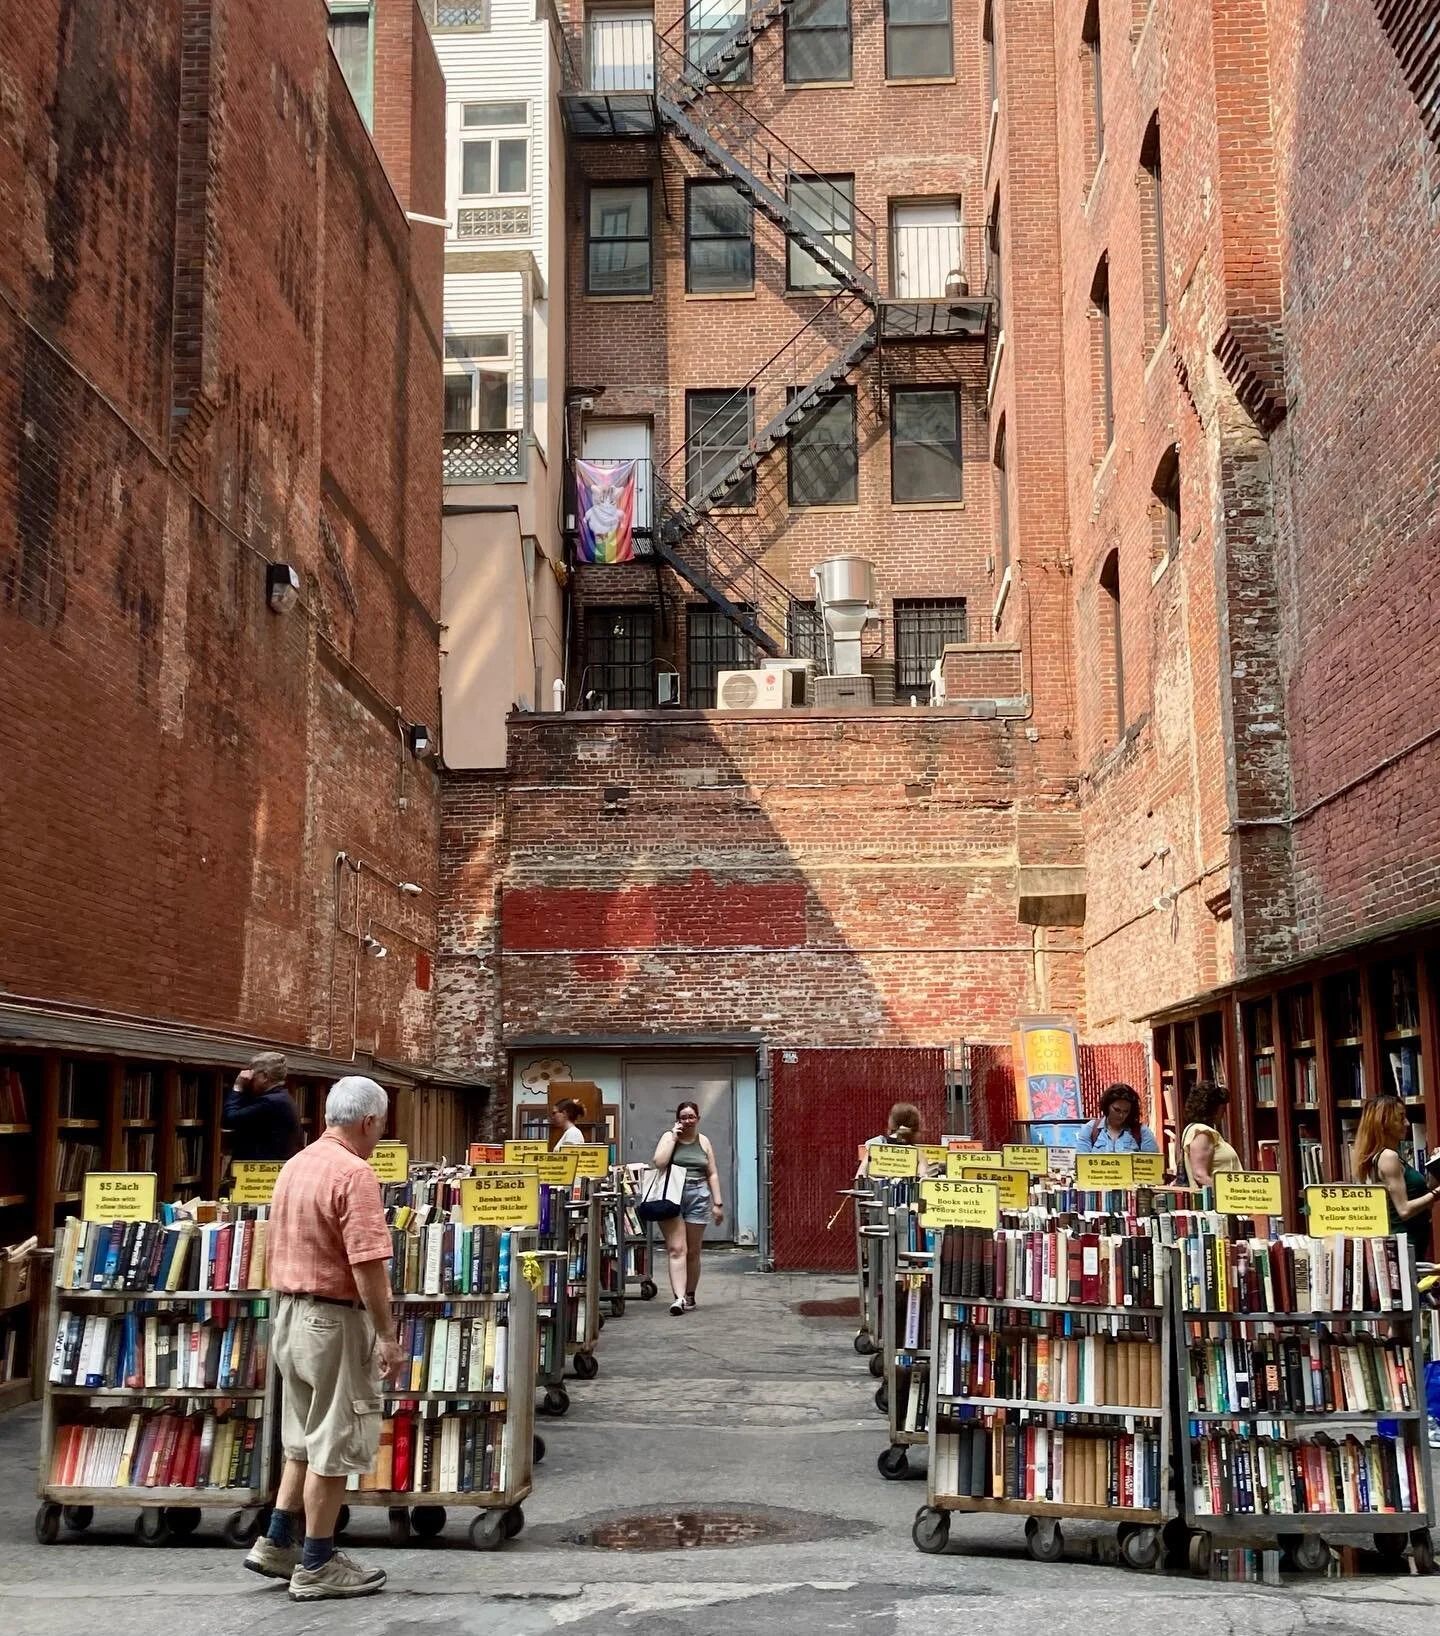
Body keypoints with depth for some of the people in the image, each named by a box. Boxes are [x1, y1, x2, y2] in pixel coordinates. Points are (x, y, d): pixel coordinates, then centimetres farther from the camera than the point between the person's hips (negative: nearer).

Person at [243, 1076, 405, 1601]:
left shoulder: (294, 1166, 9)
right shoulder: (354, 1174, -19)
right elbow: (366, 1264, -23)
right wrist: (388, 1336, -17)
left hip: (291, 1314, 9)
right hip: (334, 1320, -9)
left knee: (306, 1440, 21)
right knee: (334, 1445, 2)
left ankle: (277, 1544, 25)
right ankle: (317, 1566, 9)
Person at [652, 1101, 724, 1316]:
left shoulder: (703, 1142, 11)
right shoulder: (668, 1137, 4)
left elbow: (712, 1174, 11)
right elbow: (659, 1163, -13)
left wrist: (717, 1203, 5)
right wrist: (673, 1137, -10)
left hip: (697, 1197, 2)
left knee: (692, 1252, 8)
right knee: (676, 1249, -12)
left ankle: (689, 1294, 21)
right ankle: (679, 1297, -19)